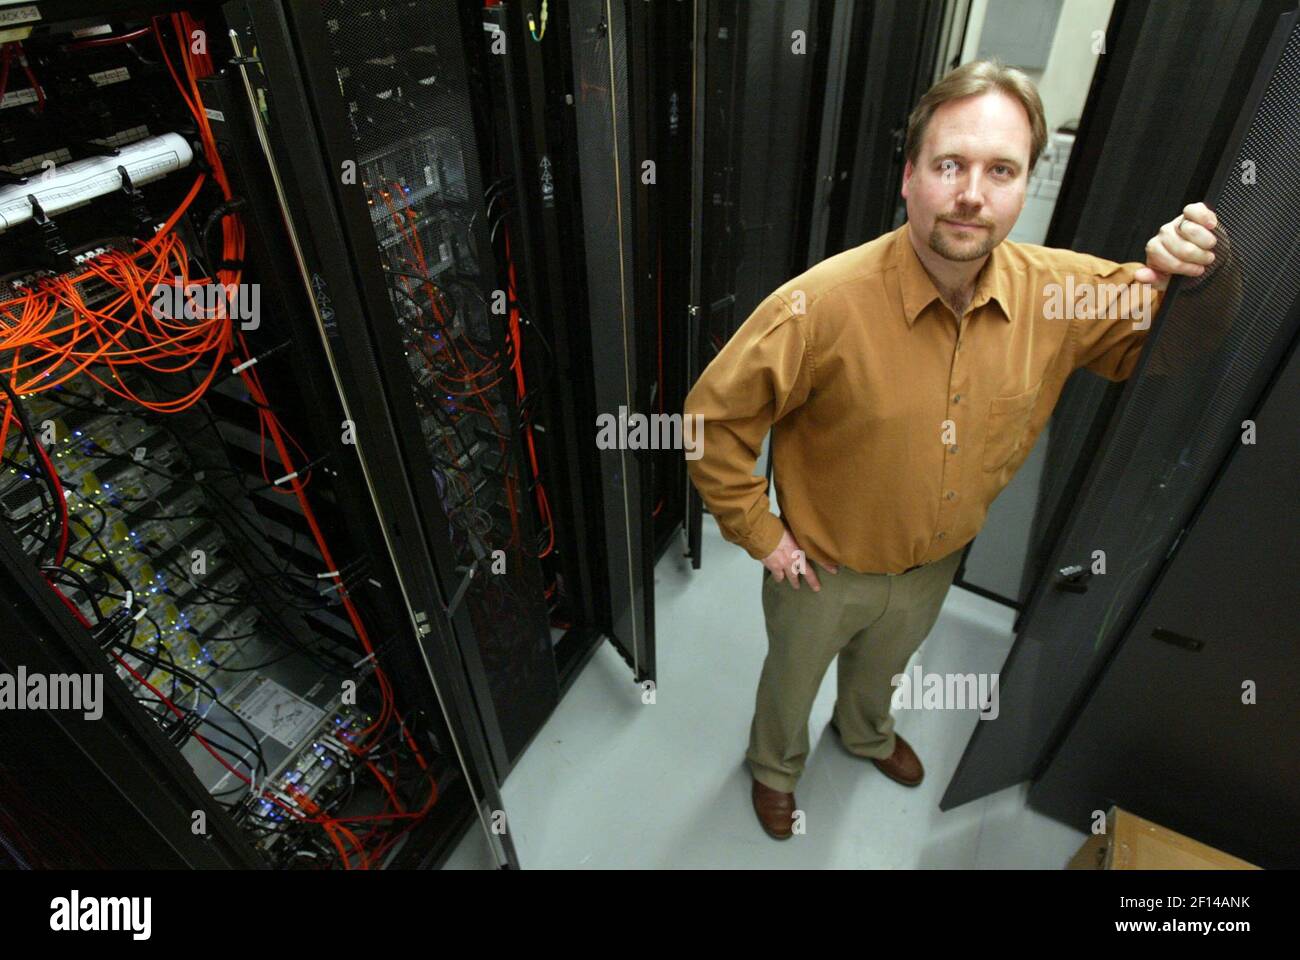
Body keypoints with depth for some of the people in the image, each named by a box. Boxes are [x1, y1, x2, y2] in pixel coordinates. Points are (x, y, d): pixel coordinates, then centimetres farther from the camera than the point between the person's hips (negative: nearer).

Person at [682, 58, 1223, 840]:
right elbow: (715, 415, -24)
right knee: (793, 680, 26)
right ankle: (776, 766, 60)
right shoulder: (823, 303, -32)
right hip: (825, 568, -4)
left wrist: (1187, 278, -23)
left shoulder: (1062, 289, -17)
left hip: (937, 565, 4)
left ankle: (866, 733, 70)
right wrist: (758, 533, -17)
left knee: (883, 665, 35)